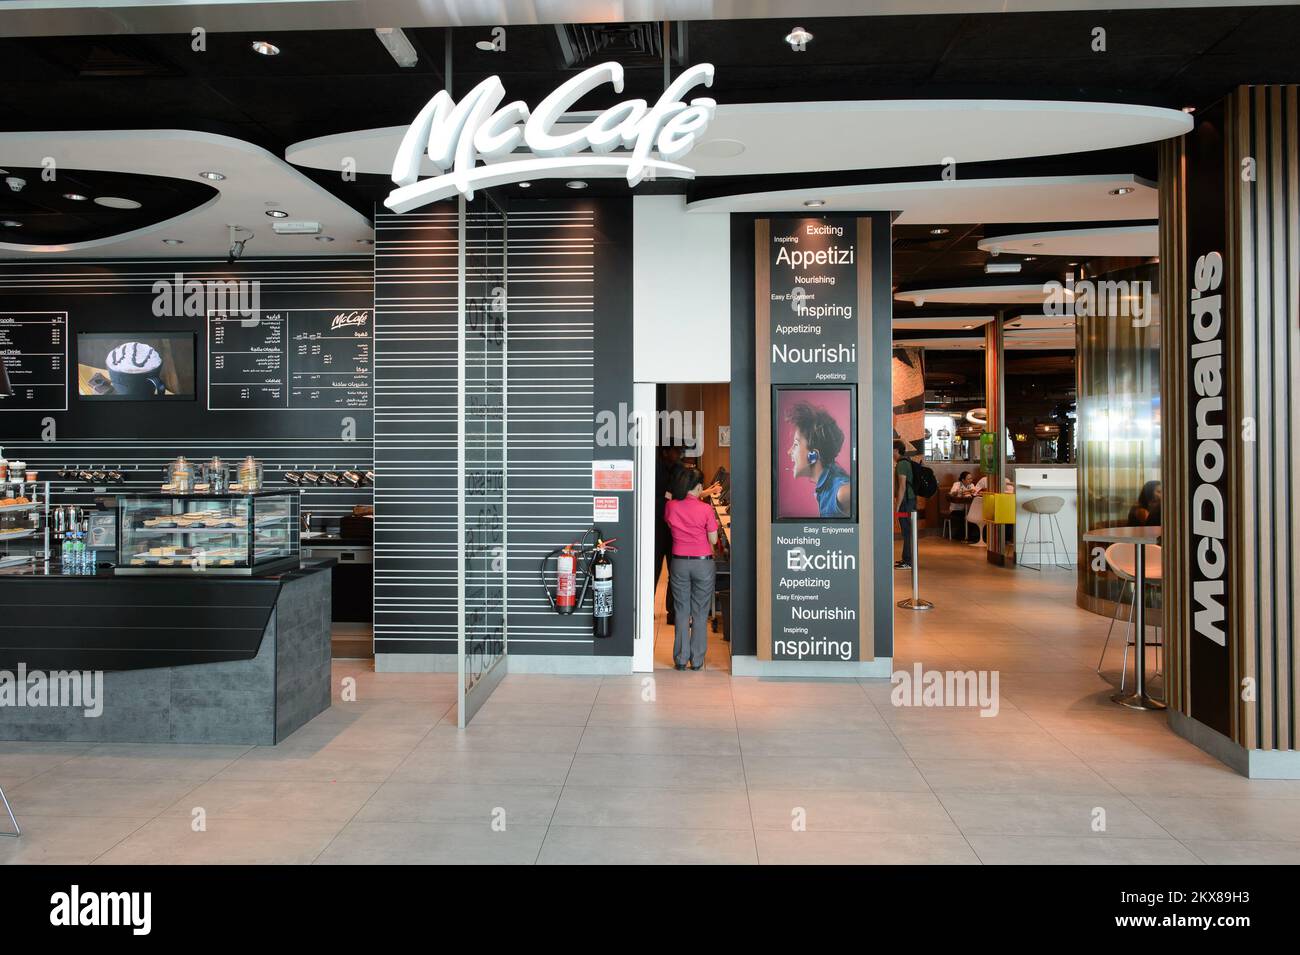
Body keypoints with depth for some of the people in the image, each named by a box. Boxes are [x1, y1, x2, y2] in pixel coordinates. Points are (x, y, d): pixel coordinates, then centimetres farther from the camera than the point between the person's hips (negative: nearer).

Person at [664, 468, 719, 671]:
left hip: (679, 563, 2)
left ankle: (681, 659, 13)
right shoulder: (706, 509, -12)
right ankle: (697, 660, 11)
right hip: (703, 563, -2)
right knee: (700, 614, 7)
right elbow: (713, 540, -7)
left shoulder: (670, 506, -3)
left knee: (681, 612, 10)